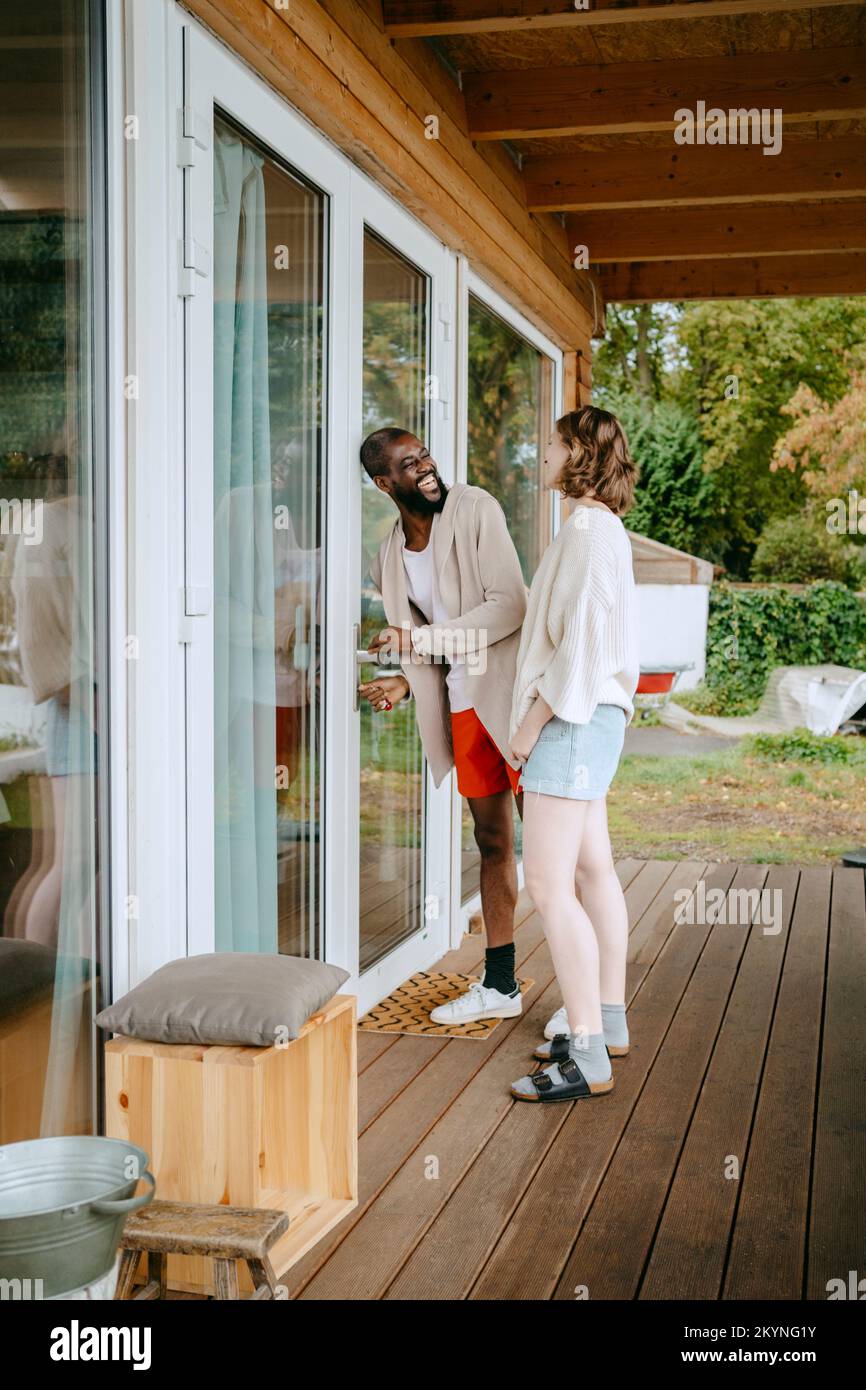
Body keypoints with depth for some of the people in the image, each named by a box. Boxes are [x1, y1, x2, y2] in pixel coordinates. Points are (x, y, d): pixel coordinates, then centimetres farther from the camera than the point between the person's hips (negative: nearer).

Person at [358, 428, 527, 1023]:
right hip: (464, 705, 6)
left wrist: (423, 640, -20)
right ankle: (500, 984, 22)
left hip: (514, 690, -6)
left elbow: (509, 606, -18)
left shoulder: (475, 509, -9)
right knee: (492, 840, 13)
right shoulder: (390, 559, 9)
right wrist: (407, 682, 2)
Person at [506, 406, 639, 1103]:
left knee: (549, 885, -11)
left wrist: (535, 718, -17)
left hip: (570, 722, -11)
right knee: (593, 871, 15)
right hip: (590, 718, 11)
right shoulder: (603, 530, 16)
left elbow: (582, 638, -22)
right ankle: (608, 1021, 25)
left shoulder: (588, 530, -15)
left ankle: (587, 1057, -8)